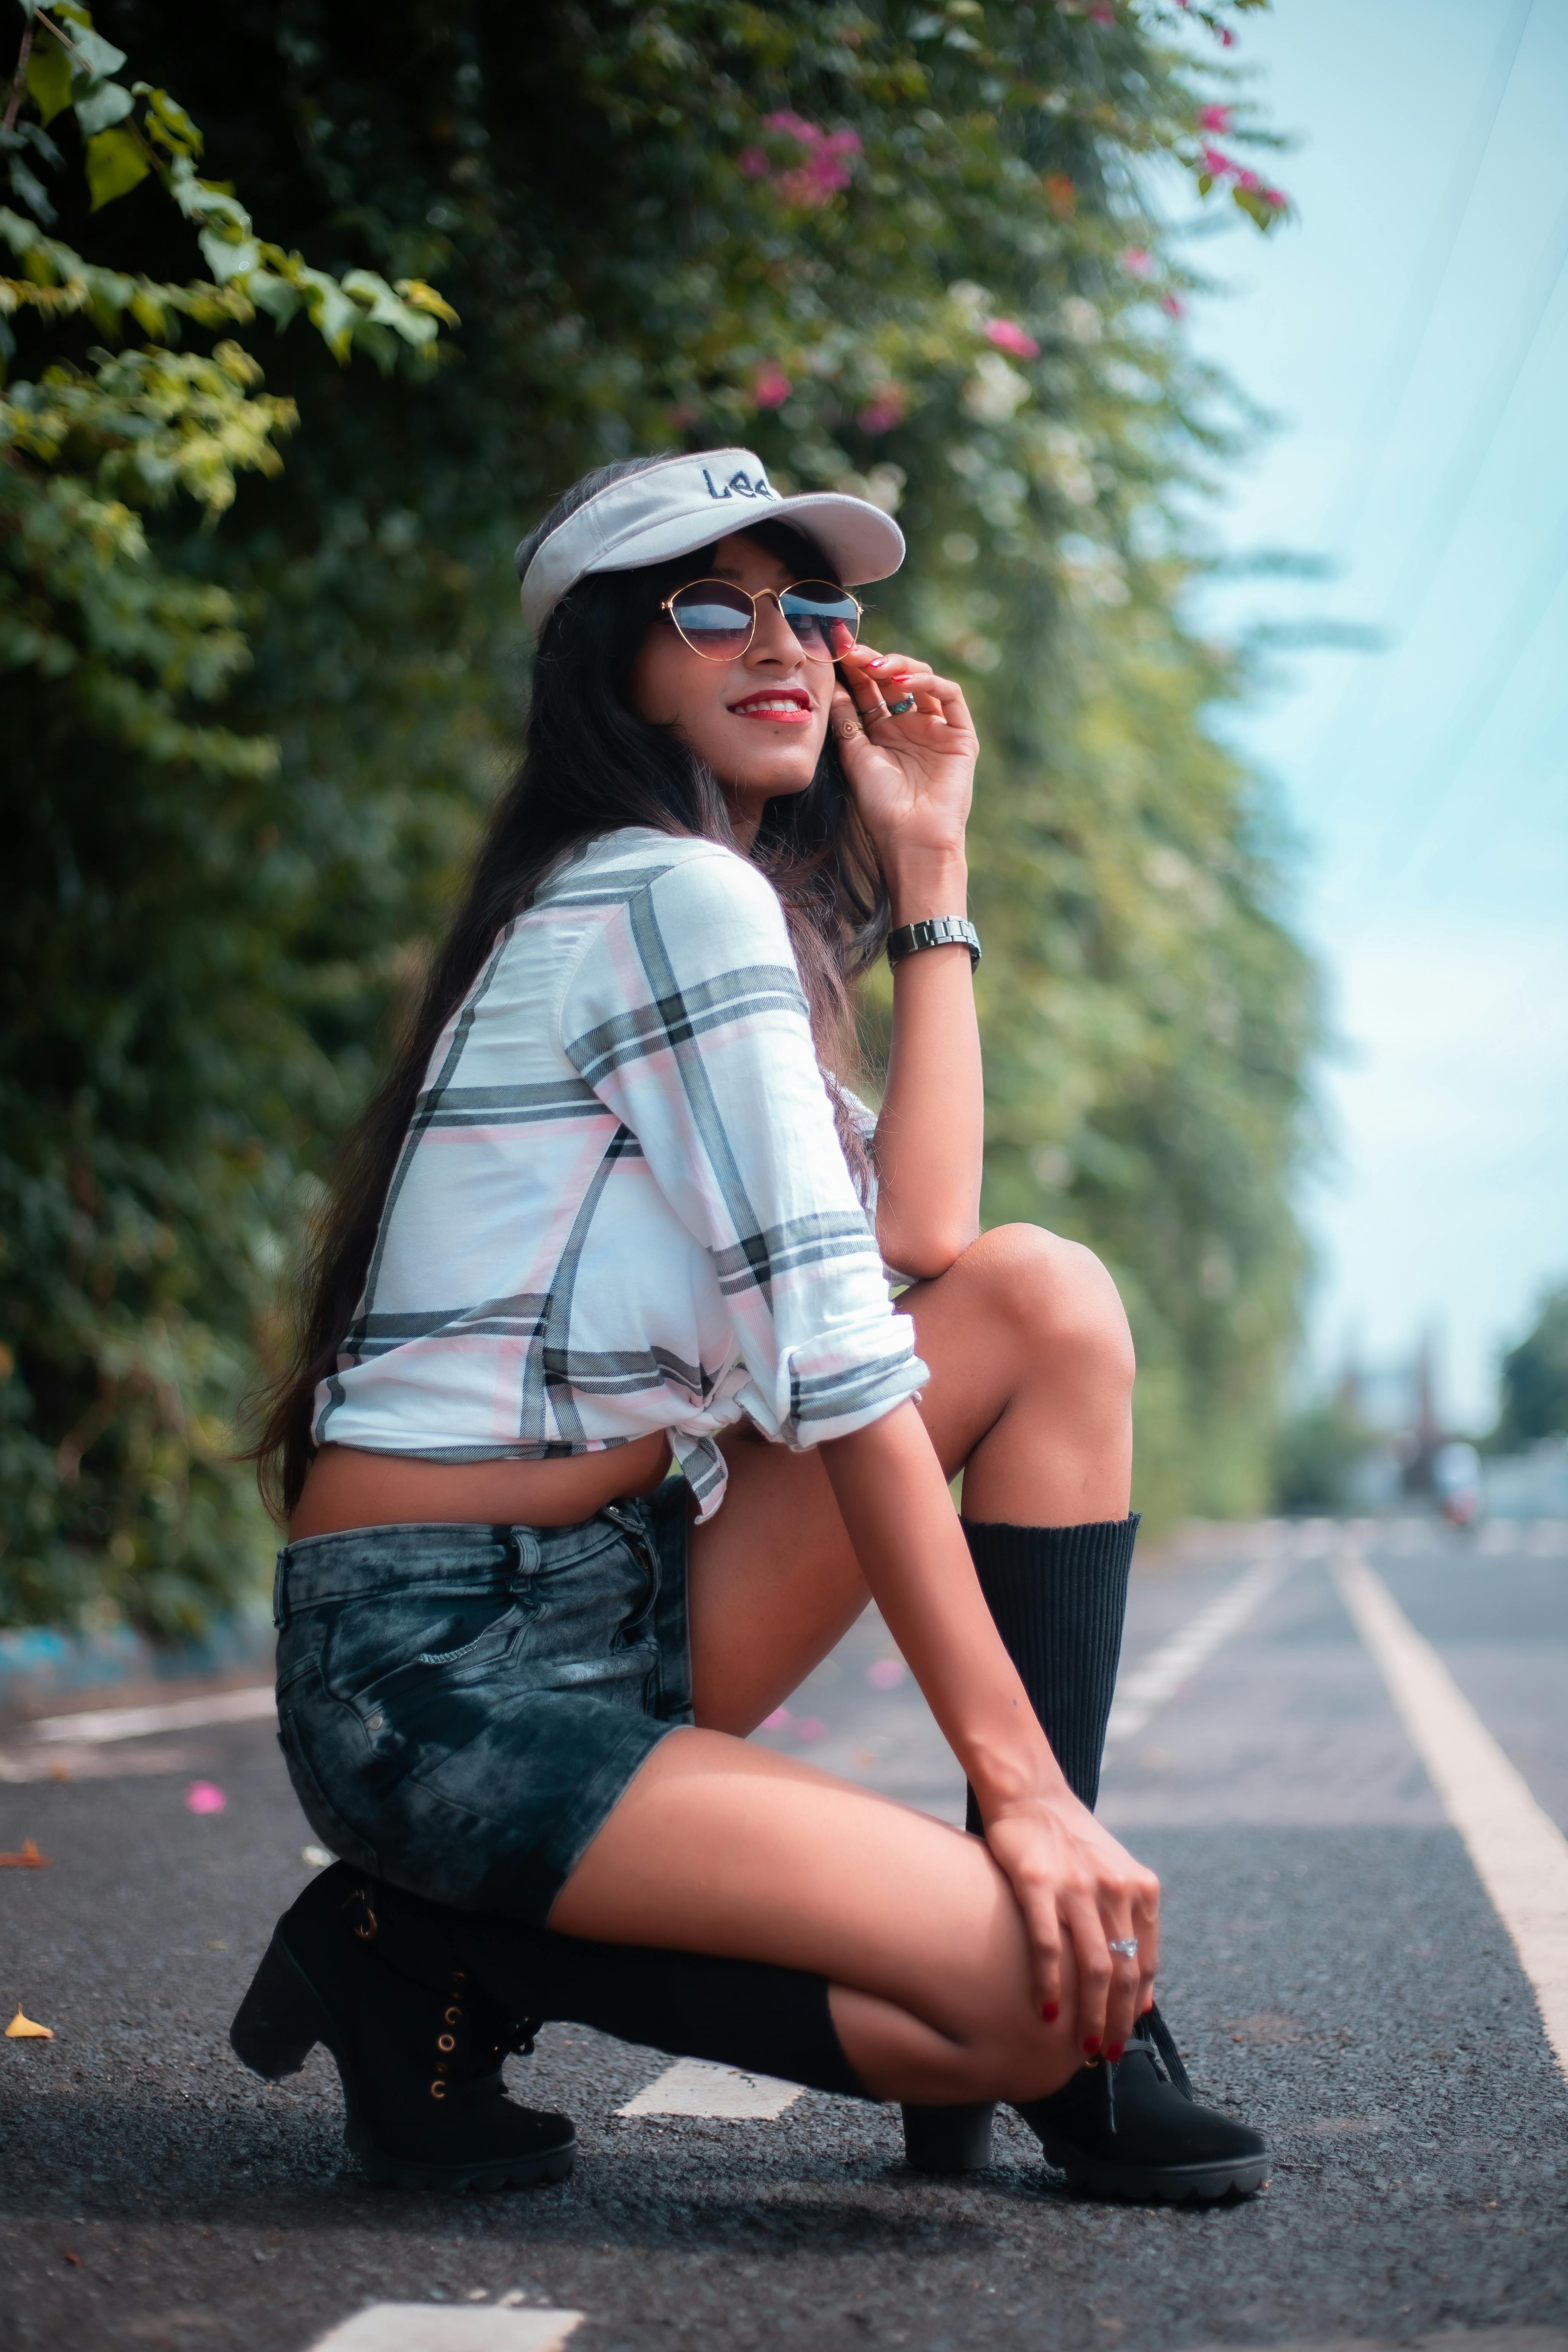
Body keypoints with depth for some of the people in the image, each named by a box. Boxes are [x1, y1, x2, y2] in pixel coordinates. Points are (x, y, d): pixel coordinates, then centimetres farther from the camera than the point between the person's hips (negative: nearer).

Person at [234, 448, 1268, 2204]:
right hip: (447, 1675, -10)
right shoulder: (678, 894, -11)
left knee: (1046, 1296, 0)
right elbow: (834, 1358, -17)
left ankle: (1052, 2045, -1)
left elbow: (916, 1238, 4)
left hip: (617, 1600, 10)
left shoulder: (736, 910, 19)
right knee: (1040, 1981, -21)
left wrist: (927, 864, 8)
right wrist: (1022, 1778, -18)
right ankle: (441, 1957, -2)